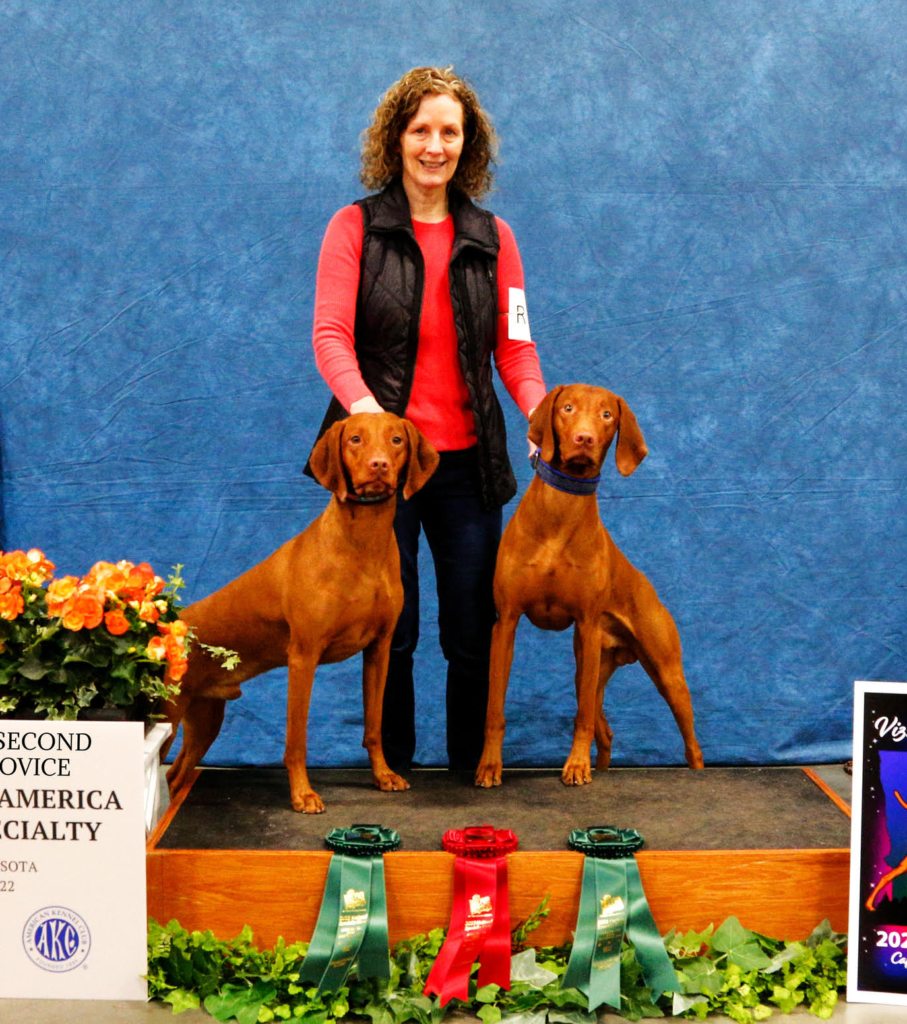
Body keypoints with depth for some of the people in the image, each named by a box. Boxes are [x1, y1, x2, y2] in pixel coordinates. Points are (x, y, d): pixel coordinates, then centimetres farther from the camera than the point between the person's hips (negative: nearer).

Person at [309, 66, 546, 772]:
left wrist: (540, 411, -12)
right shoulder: (355, 227, 2)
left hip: (467, 459, 2)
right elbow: (330, 334, -8)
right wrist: (360, 399, -29)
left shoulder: (491, 237, 10)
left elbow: (515, 346, 8)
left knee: (473, 632, 6)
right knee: (391, 631, 4)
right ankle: (392, 769, 20)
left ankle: (474, 768, 21)